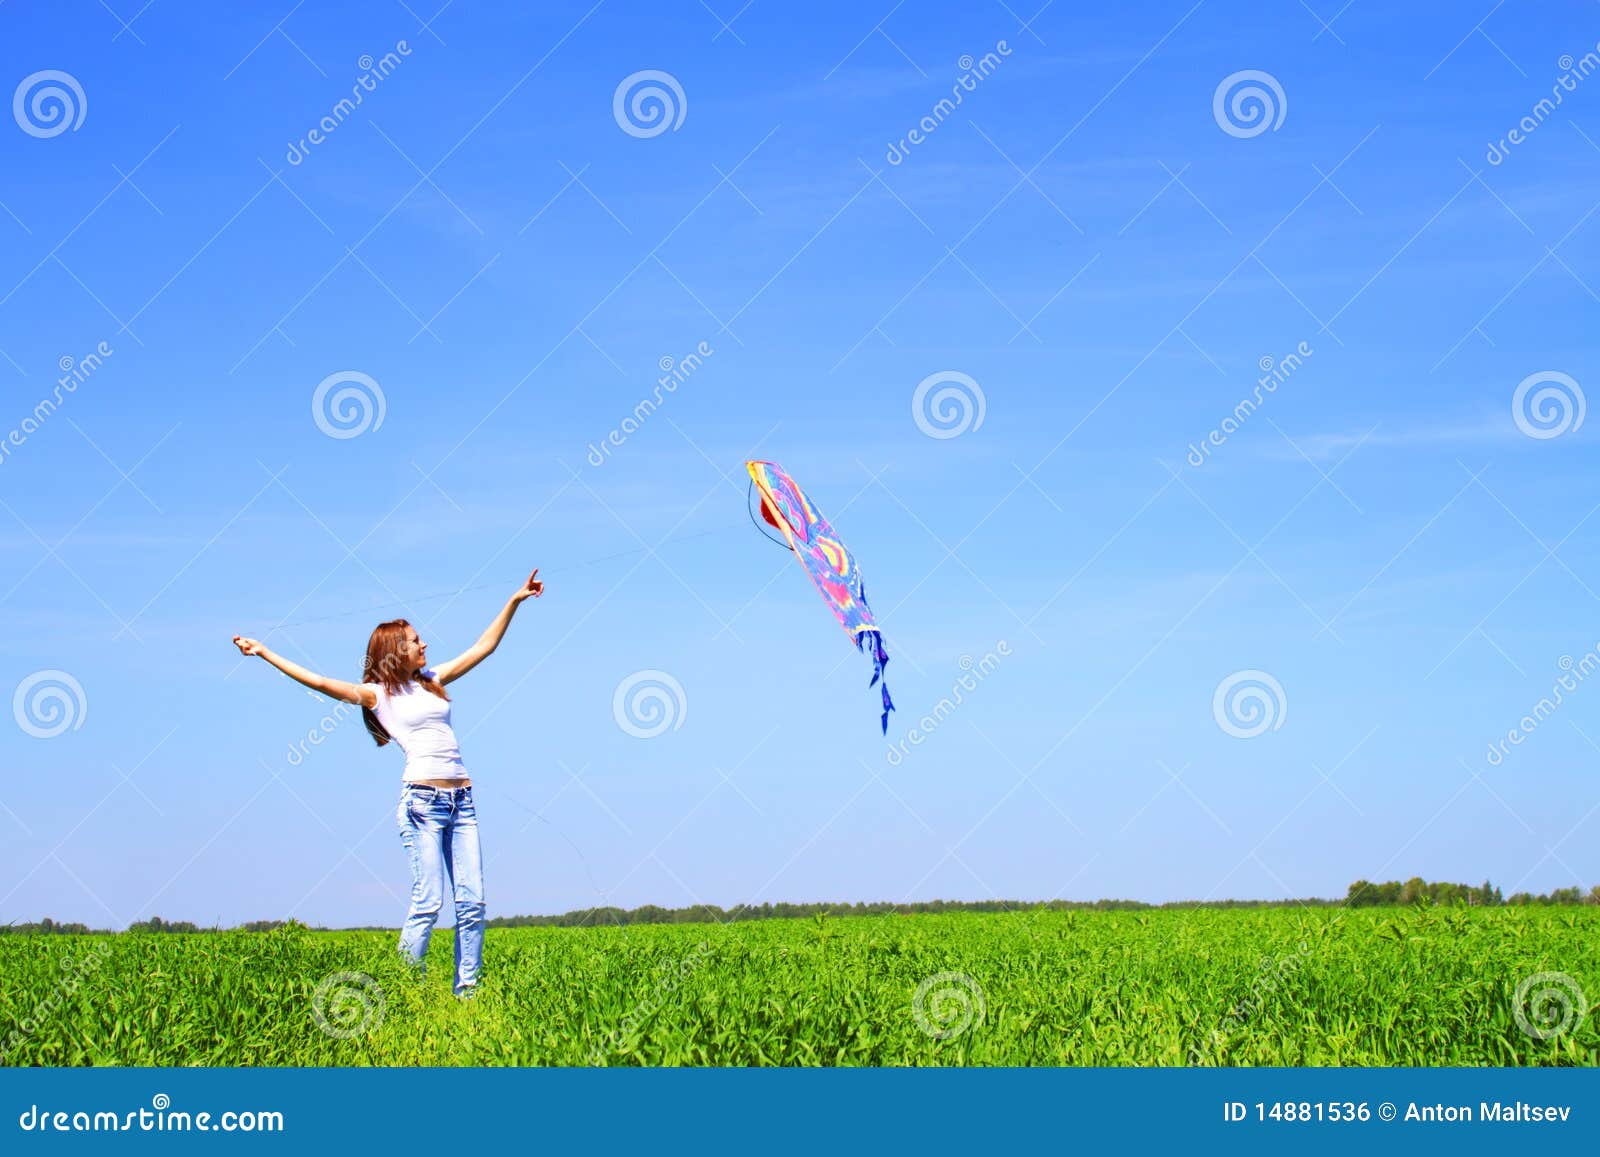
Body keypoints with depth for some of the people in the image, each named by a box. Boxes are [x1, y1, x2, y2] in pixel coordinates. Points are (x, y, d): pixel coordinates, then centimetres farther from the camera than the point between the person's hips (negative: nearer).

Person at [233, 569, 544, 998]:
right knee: (427, 901, -11)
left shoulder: (433, 681, 19)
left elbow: (484, 647, 24)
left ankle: (467, 991, 3)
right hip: (422, 798, -6)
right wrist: (263, 652, -7)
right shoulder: (377, 693, 4)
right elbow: (317, 681, -4)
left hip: (461, 800, 6)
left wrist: (515, 601, 23)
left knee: (472, 902, 0)